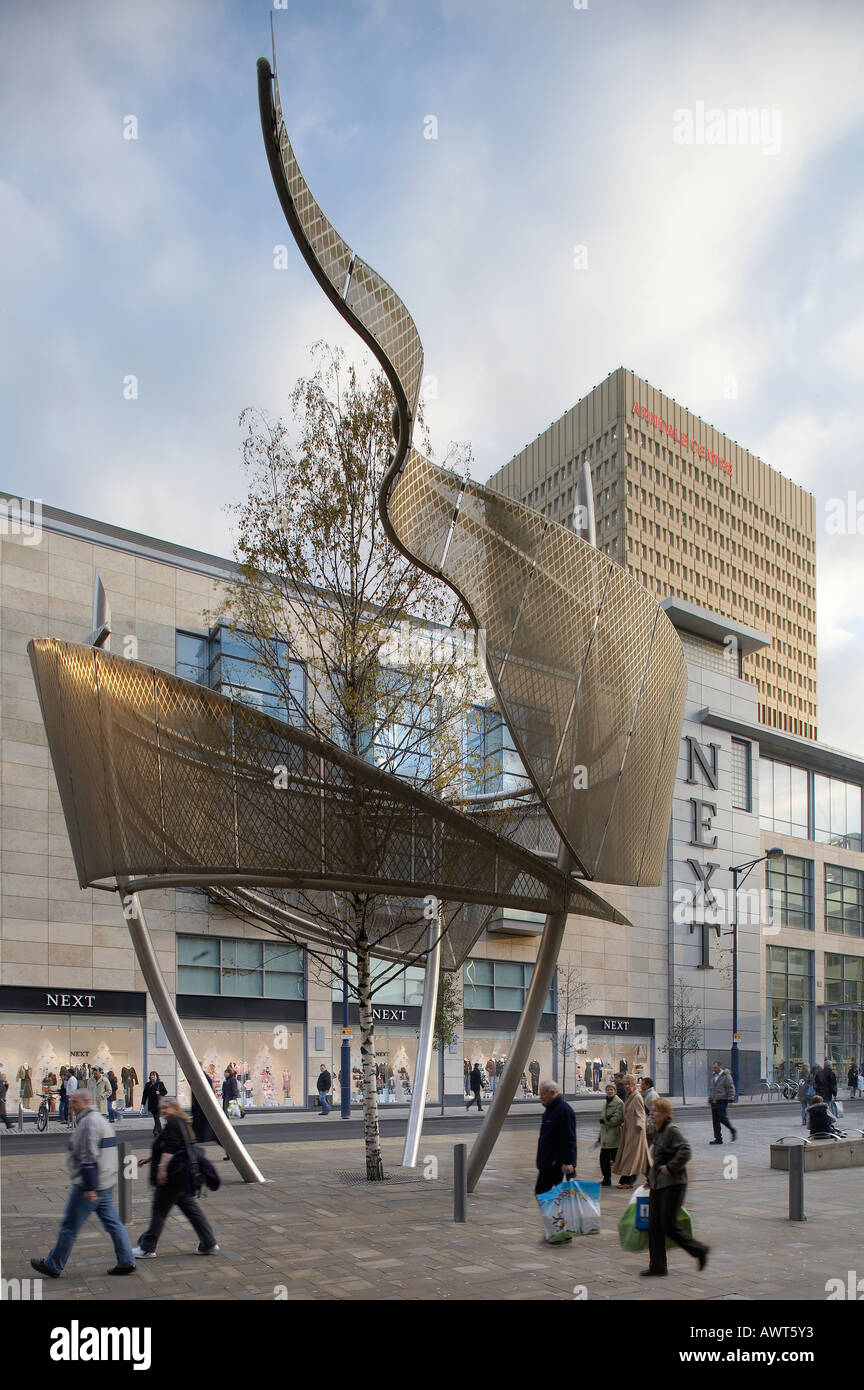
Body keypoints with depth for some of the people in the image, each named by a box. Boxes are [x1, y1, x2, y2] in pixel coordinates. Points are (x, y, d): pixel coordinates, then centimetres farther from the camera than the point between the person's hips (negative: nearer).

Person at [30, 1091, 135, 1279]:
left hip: (88, 1185, -10)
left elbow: (89, 1156, -23)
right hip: (104, 1184, 10)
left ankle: (53, 1266, 15)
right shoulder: (100, 1119, 16)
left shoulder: (88, 1122, -17)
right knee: (112, 1222, 10)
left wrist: (89, 1187, -23)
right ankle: (126, 1262, 10)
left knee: (69, 1226, 4)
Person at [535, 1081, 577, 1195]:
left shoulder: (565, 1110, -15)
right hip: (546, 1163, 10)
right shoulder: (548, 1110, 17)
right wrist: (540, 1162, 23)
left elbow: (569, 1139, -20)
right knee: (540, 1192, 9)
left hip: (558, 1164, -10)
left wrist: (568, 1162, -25)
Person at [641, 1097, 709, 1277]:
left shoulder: (672, 1130, -14)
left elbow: (686, 1151, -25)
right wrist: (651, 1176, 18)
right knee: (654, 1225, 7)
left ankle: (699, 1250, 13)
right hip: (657, 1185, 9)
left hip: (673, 1184, -9)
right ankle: (657, 1266, 14)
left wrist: (670, 1167, -21)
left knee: (669, 1224, -6)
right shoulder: (657, 1132, 13)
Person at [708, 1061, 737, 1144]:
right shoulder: (713, 1076, 16)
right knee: (715, 1120, 4)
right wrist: (709, 1100, 21)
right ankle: (718, 1139, 9)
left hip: (722, 1101, -7)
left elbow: (731, 1088, -8)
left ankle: (733, 1131, 13)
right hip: (714, 1102, 7)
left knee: (722, 1118, -11)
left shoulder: (726, 1076, -5)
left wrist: (730, 1099, -15)